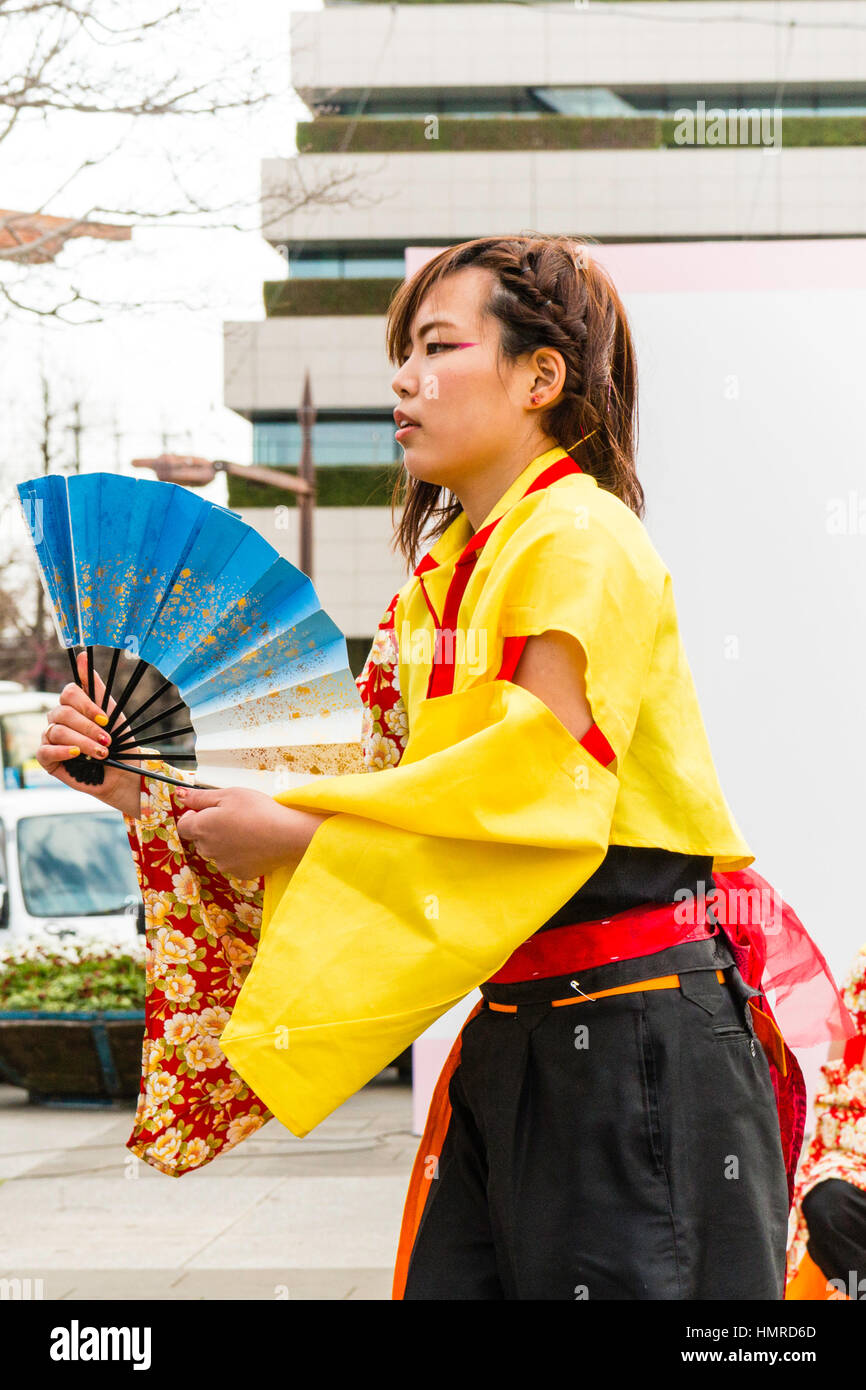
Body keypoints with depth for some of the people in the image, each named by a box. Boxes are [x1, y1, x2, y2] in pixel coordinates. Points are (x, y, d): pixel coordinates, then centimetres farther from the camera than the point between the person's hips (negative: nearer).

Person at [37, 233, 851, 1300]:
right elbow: (388, 798, 14)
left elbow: (542, 801, -20)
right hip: (514, 1038, 8)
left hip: (640, 1039, -8)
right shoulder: (445, 575, 15)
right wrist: (141, 786, 7)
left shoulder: (581, 544, -11)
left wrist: (297, 833, -14)